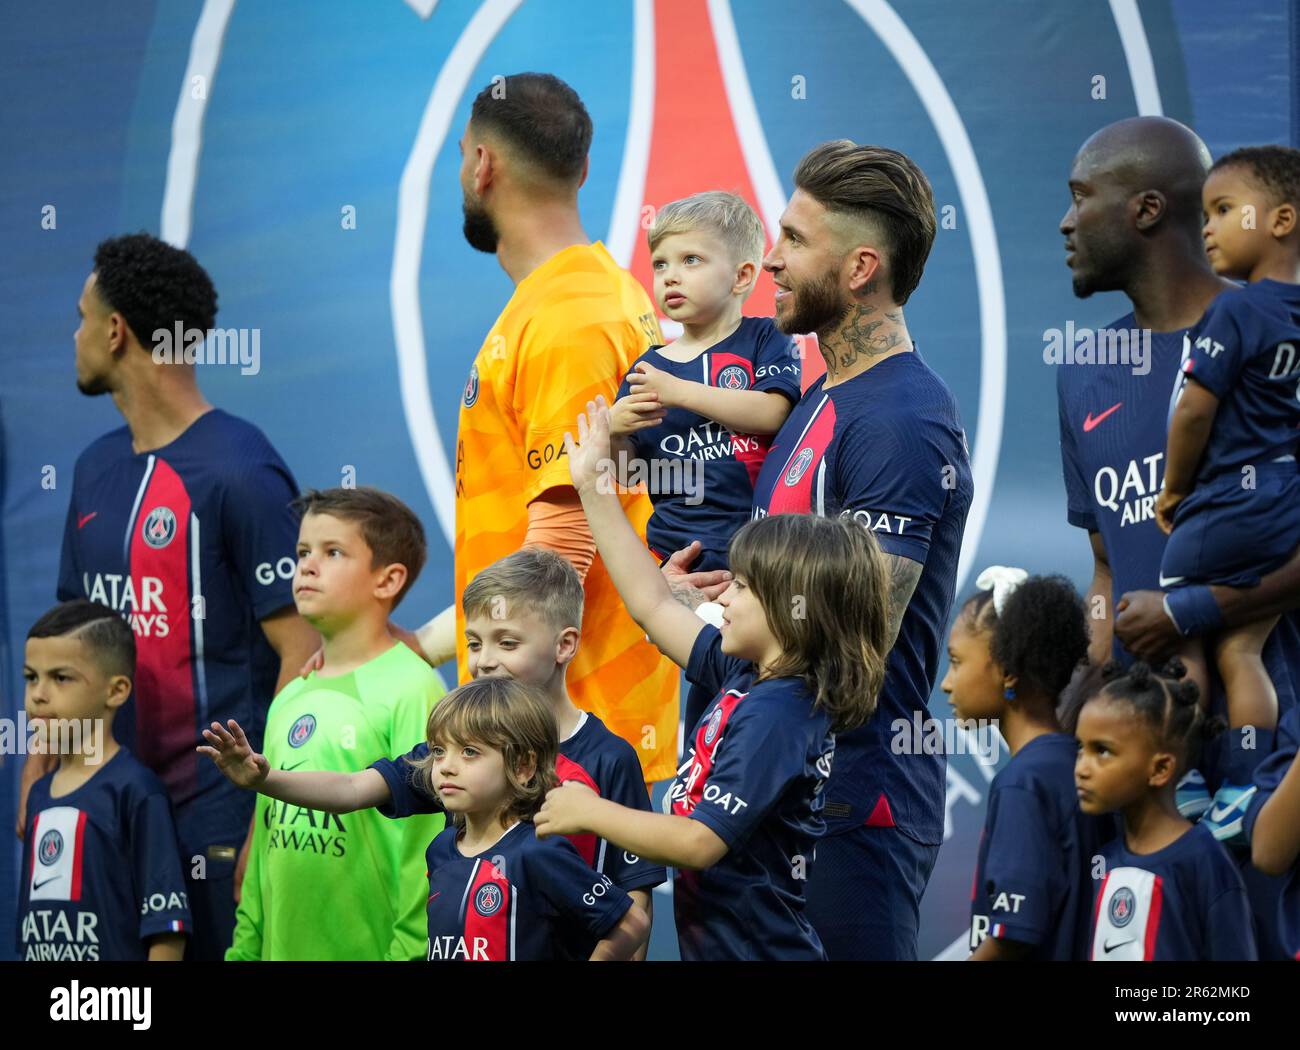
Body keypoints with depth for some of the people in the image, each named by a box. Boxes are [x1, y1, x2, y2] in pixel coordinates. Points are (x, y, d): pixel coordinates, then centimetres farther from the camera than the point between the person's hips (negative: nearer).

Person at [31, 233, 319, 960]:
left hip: (215, 820, -8)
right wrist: (38, 773, 11)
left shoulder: (239, 472, -11)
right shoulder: (97, 468, 14)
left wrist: (264, 822, -18)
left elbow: (302, 653, -14)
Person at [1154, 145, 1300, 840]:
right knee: (1242, 651, 11)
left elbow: (1194, 412, -17)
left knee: (1178, 643, 7)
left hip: (1228, 500, -7)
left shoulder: (1236, 313, -17)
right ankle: (1242, 795, 7)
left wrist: (1173, 489, -1)